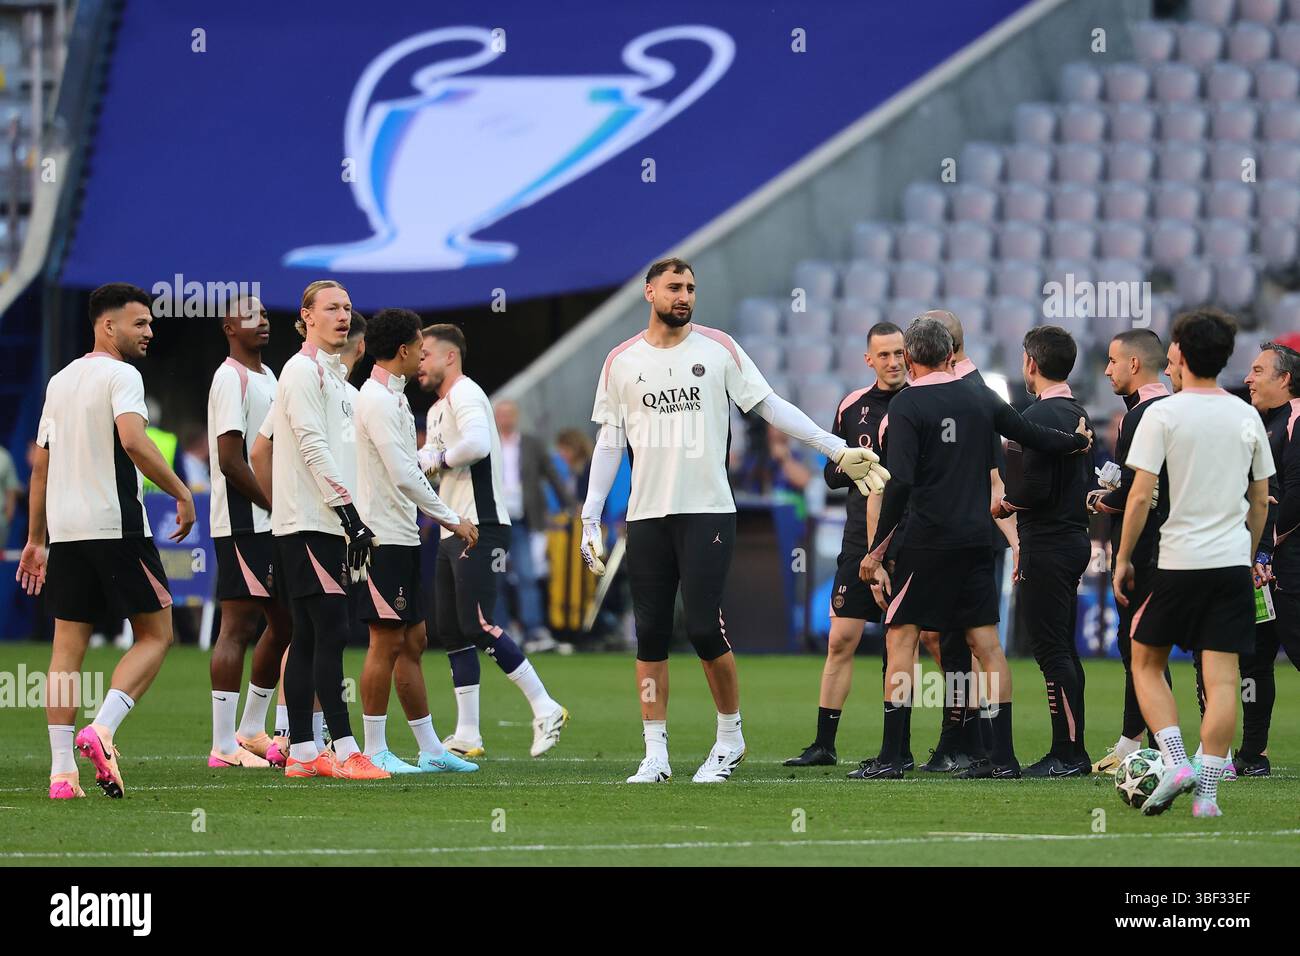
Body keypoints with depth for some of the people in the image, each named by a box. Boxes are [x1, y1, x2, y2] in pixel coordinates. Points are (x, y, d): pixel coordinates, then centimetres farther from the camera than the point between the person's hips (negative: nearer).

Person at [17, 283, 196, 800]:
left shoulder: (60, 381, 17)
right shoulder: (120, 375, -7)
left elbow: (41, 465, 20)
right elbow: (132, 439, -23)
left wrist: (35, 539, 24)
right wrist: (182, 493, -15)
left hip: (63, 527, 7)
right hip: (116, 526, -7)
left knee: (68, 645, 6)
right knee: (155, 633, 3)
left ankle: (62, 771, 1)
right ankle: (102, 729, -17)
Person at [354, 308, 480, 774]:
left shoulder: (392, 398, 17)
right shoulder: (377, 400, -15)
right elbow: (404, 475, -19)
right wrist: (451, 519, -13)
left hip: (402, 538, 10)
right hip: (384, 538, -10)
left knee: (412, 641, 11)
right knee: (387, 641, -7)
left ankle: (430, 749, 14)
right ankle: (375, 750, -3)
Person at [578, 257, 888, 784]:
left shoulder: (718, 349, 3)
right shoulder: (622, 361, 8)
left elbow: (770, 405, 4)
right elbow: (610, 442, 11)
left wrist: (837, 448, -3)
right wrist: (591, 518, 6)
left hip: (707, 511, -2)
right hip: (646, 517, 2)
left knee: (705, 629, -10)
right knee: (650, 635, 2)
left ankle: (730, 736, 10)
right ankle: (655, 755, 6)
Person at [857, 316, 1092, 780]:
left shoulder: (907, 406, -8)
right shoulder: (980, 397, 7)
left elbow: (899, 482, -16)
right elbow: (1032, 436, 18)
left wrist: (877, 549, -12)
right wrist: (1078, 441, 39)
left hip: (928, 541, -5)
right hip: (976, 541, 5)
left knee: (901, 637, 0)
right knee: (985, 641, 8)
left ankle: (890, 756, -5)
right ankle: (1003, 756, 6)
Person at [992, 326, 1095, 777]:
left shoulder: (1037, 416, -15)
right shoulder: (1078, 414, 14)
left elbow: (1035, 488, -22)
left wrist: (1004, 504, -3)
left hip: (1048, 548, -10)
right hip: (1075, 539, 10)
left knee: (1051, 648, -7)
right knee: (1063, 649, 13)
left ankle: (1069, 750, -9)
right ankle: (1071, 751, 15)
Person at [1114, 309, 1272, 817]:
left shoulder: (1162, 413, -7)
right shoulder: (1247, 417, 7)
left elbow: (1140, 495, -10)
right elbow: (1260, 500, 13)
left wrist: (1123, 559, -2)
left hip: (1177, 564, -3)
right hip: (1233, 563, 3)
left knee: (1147, 663, 13)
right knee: (1222, 679, 2)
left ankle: (1176, 762, -4)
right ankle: (1207, 790, -3)